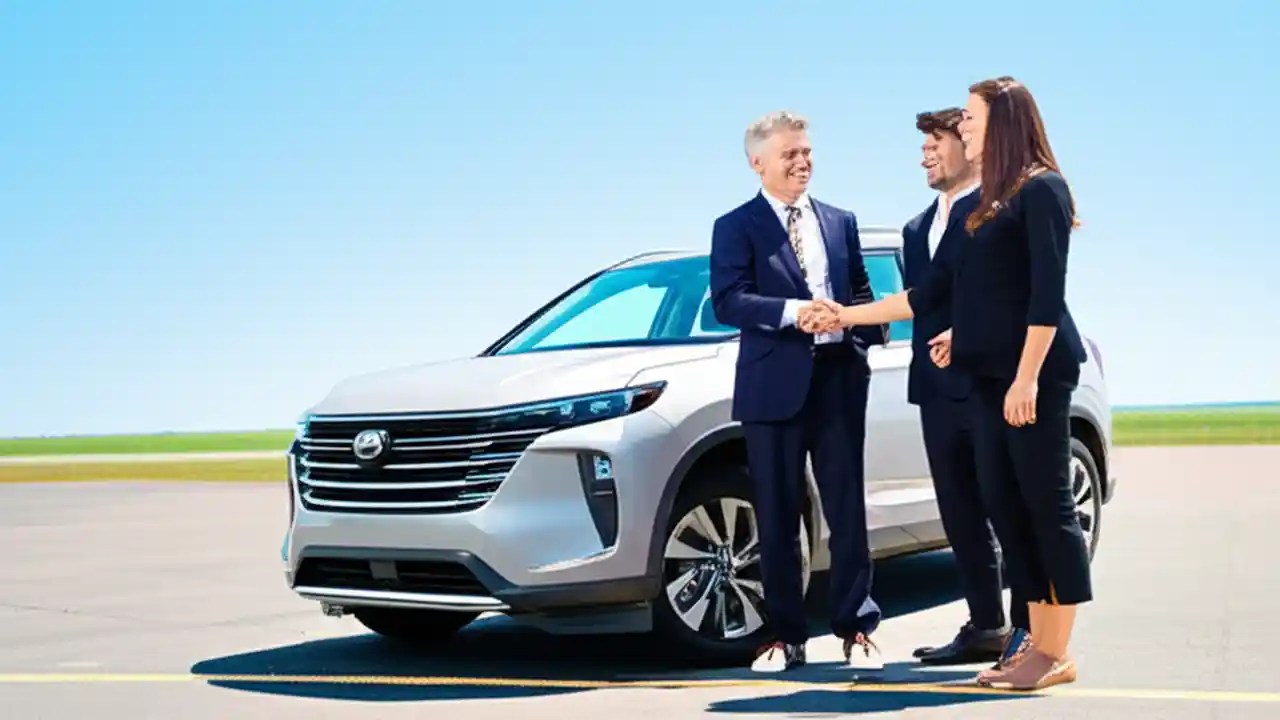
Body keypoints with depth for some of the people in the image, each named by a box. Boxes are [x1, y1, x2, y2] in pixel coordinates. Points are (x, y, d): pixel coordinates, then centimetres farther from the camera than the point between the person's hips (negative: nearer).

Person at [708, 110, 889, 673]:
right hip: (774, 385, -3)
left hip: (840, 379, 3)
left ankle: (856, 628, 13)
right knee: (777, 517, 4)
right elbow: (727, 303, -10)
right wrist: (793, 312, -24)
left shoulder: (840, 222, 16)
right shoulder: (736, 227, 2)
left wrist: (871, 331, -6)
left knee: (847, 511, 4)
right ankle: (786, 636, 13)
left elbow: (862, 293, 16)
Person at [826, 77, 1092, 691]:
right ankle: (1038, 643, 10)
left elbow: (1047, 295, -14)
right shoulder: (990, 201, 18)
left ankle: (1058, 653, 0)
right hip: (989, 376, 8)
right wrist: (848, 316, 20)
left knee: (1047, 506, -5)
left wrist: (1027, 377, -21)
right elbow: (937, 291, 19)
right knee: (1006, 508, 6)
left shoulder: (1042, 189, -5)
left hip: (1034, 373, -8)